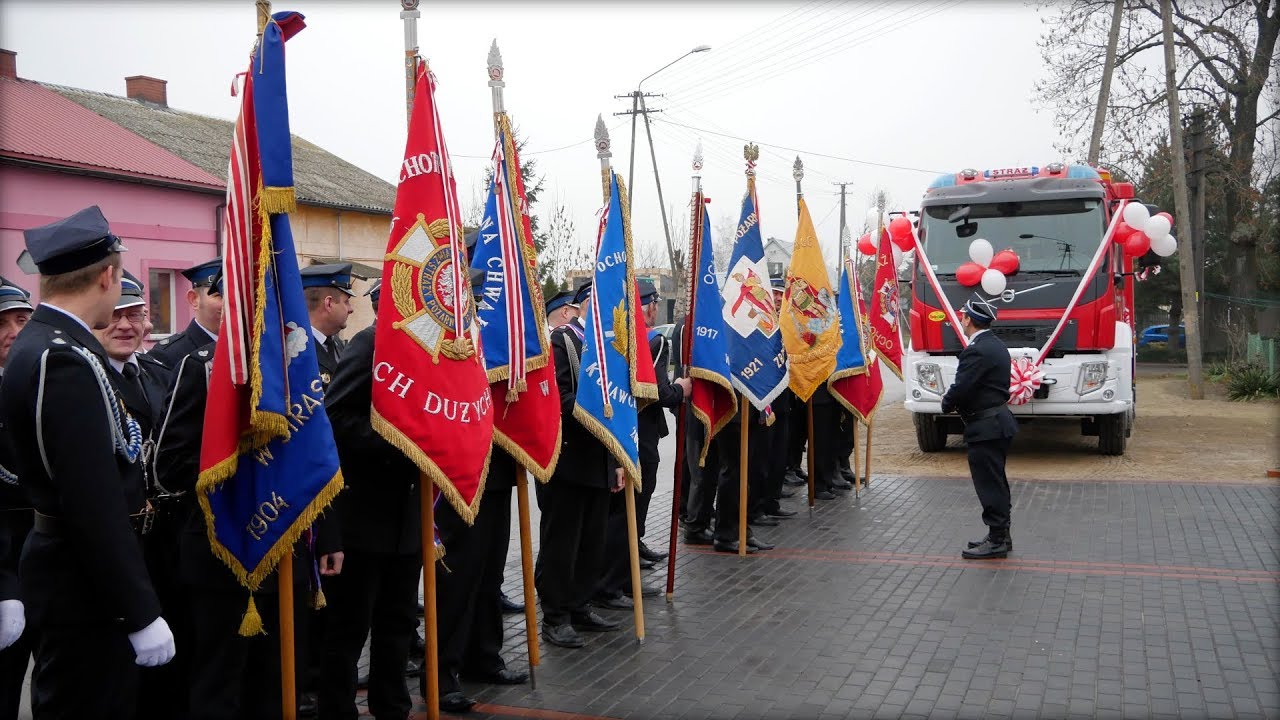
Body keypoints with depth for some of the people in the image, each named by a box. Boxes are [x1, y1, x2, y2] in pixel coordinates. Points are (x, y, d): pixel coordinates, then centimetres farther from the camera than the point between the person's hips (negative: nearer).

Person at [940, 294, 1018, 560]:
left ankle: (997, 540, 2)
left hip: (986, 428, -10)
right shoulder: (995, 346, 12)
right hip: (999, 421, 10)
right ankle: (1001, 535, 25)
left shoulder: (977, 351, -20)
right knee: (996, 483, 17)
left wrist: (947, 404, -3)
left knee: (989, 485, -4)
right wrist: (954, 400, 7)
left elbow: (961, 388, -23)